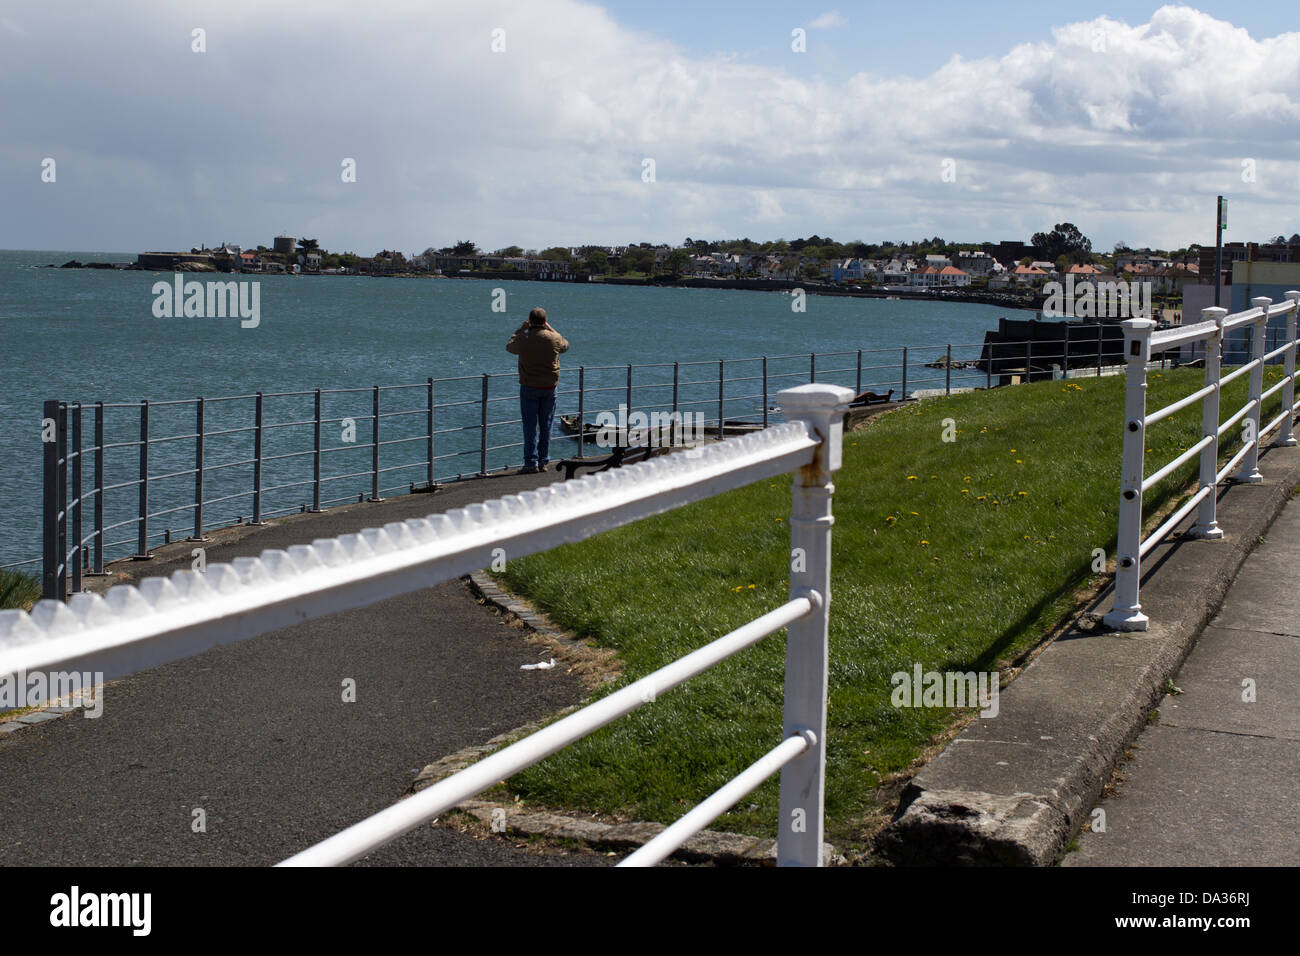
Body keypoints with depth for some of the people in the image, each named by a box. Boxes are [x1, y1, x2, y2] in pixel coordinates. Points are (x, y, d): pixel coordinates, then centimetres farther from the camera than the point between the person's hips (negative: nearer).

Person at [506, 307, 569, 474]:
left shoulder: (523, 339, -11)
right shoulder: (553, 338, -6)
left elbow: (509, 347, 11)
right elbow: (565, 346, 17)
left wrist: (521, 329, 14)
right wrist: (550, 329, 19)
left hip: (529, 387, -2)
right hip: (549, 388, 2)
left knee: (530, 425, 0)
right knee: (546, 425, 10)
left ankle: (531, 463, -4)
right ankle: (543, 461, 13)